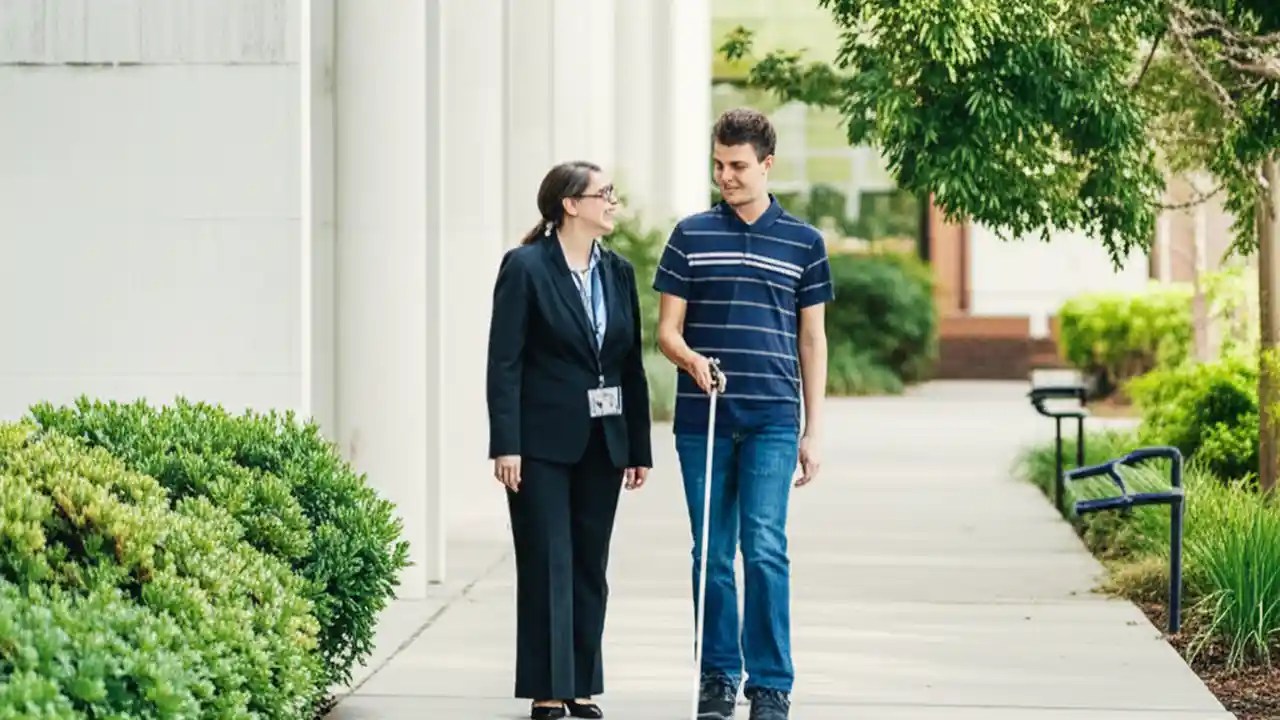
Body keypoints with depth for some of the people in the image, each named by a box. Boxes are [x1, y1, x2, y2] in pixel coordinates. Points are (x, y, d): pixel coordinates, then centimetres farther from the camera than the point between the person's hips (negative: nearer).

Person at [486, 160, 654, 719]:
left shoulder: (618, 272, 9)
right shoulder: (525, 267, -7)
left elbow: (632, 364, 11)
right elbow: (504, 361, -10)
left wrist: (639, 446, 9)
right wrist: (506, 445, -16)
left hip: (603, 442, 5)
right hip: (543, 441, -5)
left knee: (590, 567, 8)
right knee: (547, 567, -1)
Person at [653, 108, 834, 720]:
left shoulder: (803, 242, 7)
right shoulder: (691, 235, 6)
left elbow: (812, 340, 10)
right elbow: (667, 329, 6)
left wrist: (813, 430, 6)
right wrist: (690, 358, -18)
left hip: (772, 420, -1)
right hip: (701, 418, 1)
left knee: (764, 549, -9)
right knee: (711, 554, 6)